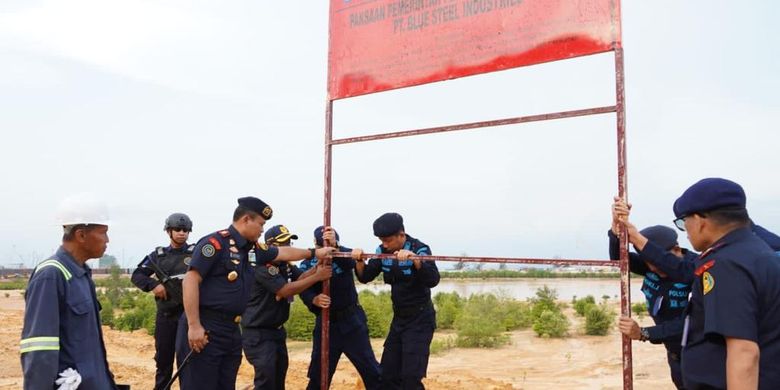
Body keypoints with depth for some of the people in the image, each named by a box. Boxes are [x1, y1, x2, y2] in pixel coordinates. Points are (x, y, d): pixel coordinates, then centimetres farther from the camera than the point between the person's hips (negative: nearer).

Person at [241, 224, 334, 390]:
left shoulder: (286, 265, 6)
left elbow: (300, 278, -8)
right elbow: (286, 290, -28)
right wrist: (317, 277, -27)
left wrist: (318, 266, -23)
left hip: (278, 331, 9)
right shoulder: (263, 268, -22)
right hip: (258, 333, -9)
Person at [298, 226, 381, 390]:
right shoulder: (307, 264, -4)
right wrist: (314, 299, -38)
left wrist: (334, 247, -51)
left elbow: (350, 262, -31)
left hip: (351, 318, -1)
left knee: (369, 368, 3)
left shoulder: (344, 254, -7)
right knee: (318, 372, 10)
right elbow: (304, 291, -15)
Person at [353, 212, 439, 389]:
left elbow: (433, 280, -32)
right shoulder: (383, 251, -1)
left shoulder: (420, 249, -18)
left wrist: (415, 259, -47)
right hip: (398, 319, 6)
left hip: (420, 320, -6)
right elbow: (365, 277, 2)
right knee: (387, 375, 10)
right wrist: (359, 261, -17)